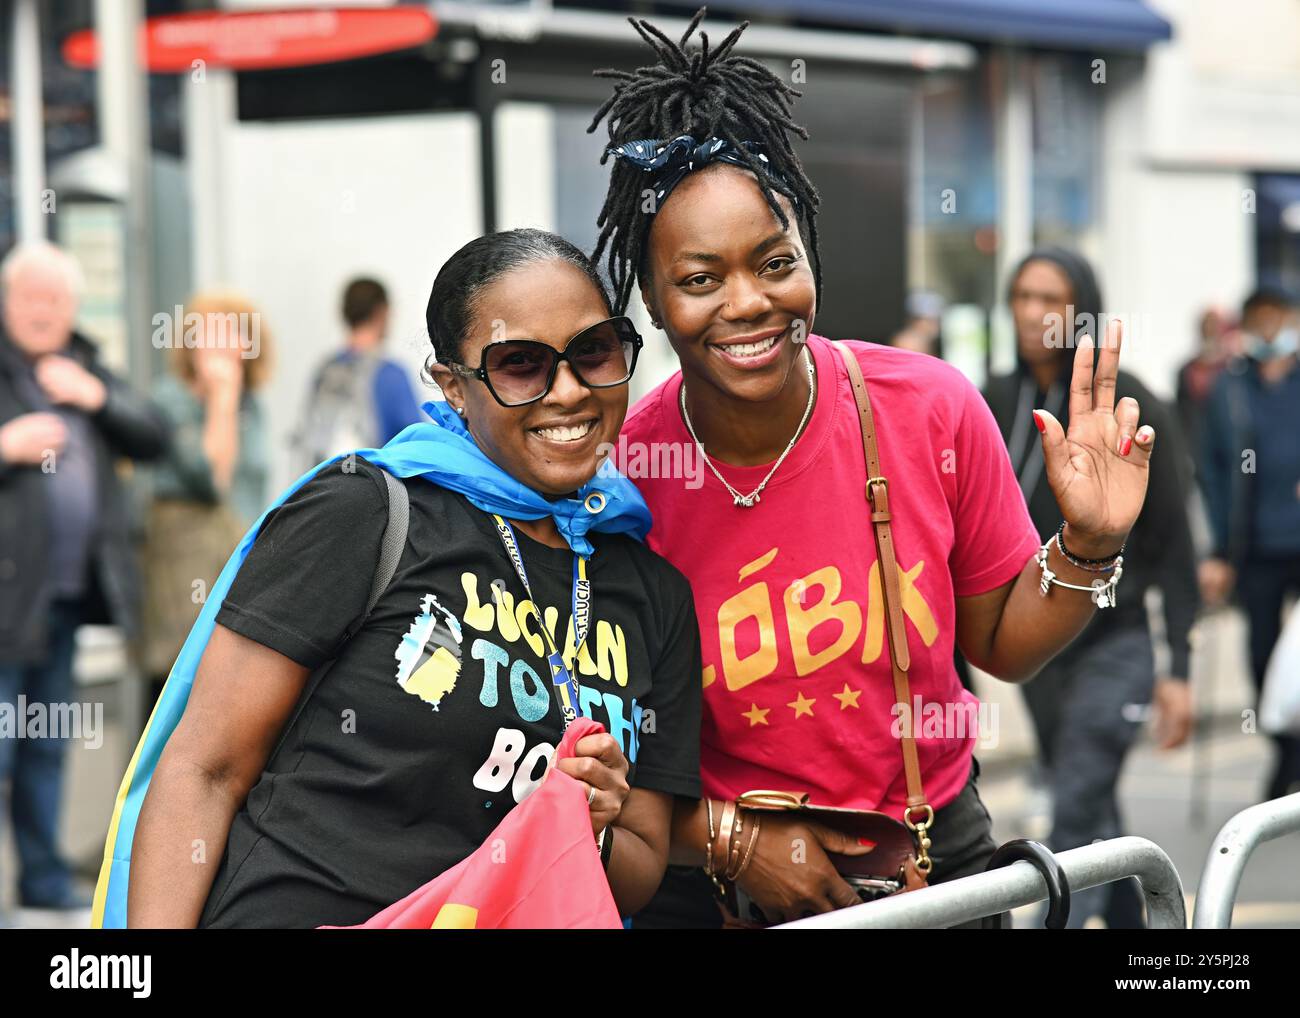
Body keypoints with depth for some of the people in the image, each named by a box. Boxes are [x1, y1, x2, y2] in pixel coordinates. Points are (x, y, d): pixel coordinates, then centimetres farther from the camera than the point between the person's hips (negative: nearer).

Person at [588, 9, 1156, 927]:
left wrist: (1086, 548, -15)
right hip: (714, 885, -2)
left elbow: (1001, 645, 0)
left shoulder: (932, 412, -13)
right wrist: (732, 838, -18)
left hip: (936, 852, 2)